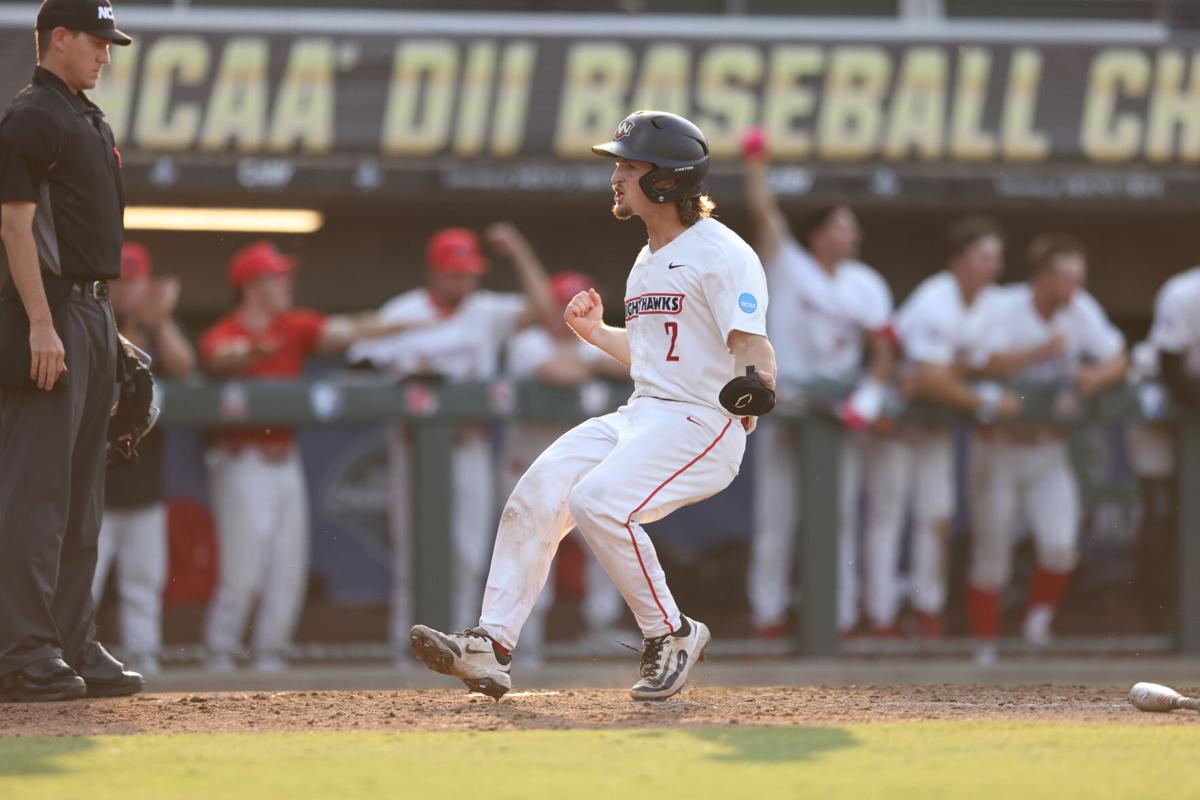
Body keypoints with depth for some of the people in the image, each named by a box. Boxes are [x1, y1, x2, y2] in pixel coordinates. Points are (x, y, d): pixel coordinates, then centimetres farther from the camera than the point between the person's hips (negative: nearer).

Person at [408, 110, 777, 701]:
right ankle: (491, 647, -6)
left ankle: (671, 635, -11)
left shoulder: (721, 254, -11)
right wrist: (596, 333, 19)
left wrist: (753, 383, -43)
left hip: (704, 423, -9)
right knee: (536, 495, -6)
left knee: (598, 500, -28)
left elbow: (755, 350, -22)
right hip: (639, 417, 9)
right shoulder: (648, 262, 18)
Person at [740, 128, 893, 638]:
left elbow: (883, 347, 0)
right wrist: (756, 162, -24)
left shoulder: (866, 285, 2)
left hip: (840, 405, 2)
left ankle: (841, 615, 10)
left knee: (841, 514, 5)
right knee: (776, 515, 1)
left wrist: (870, 395, -14)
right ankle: (768, 612, 8)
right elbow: (763, 212, -17)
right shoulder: (789, 267, -6)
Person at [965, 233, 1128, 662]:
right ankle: (984, 648, 20)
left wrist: (1096, 377, -21)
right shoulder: (1003, 308, -14)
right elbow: (989, 363, -27)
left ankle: (1040, 614, 13)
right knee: (991, 557, 5)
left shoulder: (1081, 310, -2)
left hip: (1050, 448, 3)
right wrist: (1044, 350, -29)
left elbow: (1117, 361, 0)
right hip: (1001, 446, -3)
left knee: (1060, 545, -16)